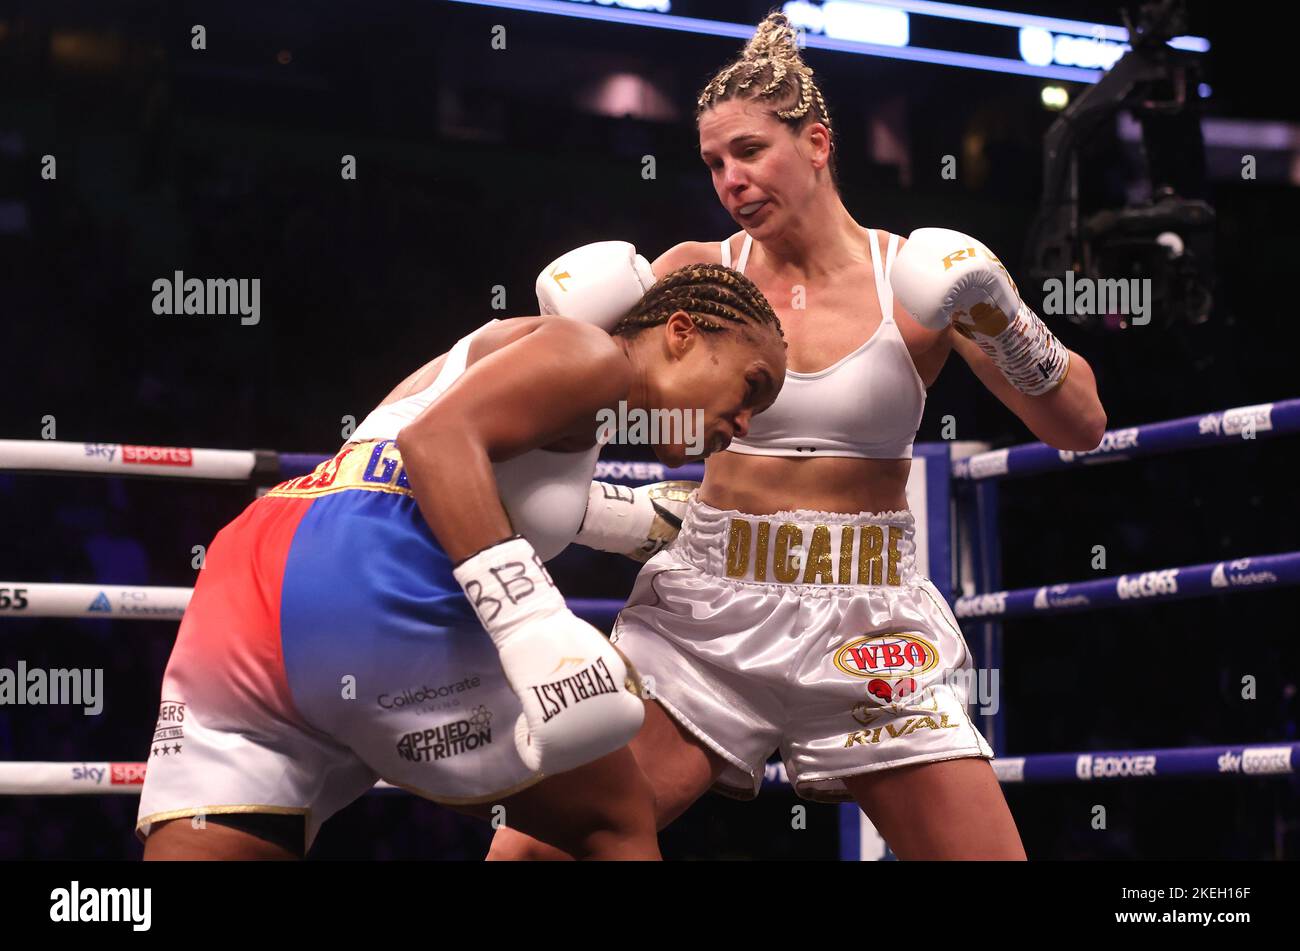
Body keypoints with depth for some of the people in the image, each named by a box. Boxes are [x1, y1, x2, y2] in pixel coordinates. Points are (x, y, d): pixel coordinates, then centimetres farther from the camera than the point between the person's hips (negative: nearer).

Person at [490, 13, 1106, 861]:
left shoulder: (916, 278, -1)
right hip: (708, 609, 0)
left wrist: (1002, 322, -18)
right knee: (530, 848, -10)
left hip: (867, 626, 0)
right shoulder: (700, 273, 2)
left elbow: (1081, 426, -1)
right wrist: (575, 328, -14)